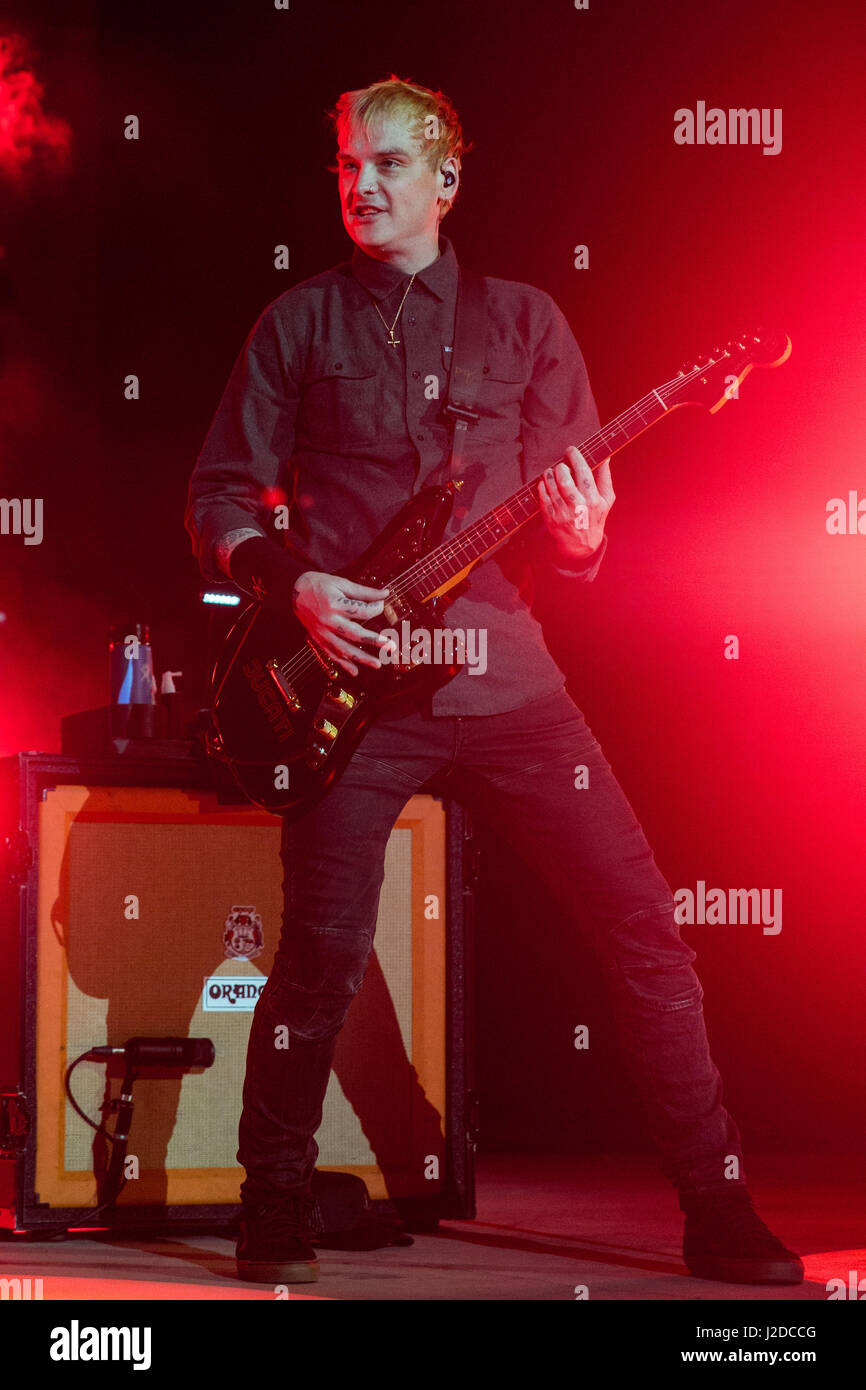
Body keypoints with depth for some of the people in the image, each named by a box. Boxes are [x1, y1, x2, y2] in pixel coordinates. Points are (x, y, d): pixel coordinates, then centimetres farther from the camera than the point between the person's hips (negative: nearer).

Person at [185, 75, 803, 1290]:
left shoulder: (523, 320, 12)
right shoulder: (298, 324, 9)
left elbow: (567, 548, 12)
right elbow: (218, 497, 9)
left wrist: (578, 540, -11)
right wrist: (292, 585, -8)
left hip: (500, 674, 2)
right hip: (352, 679, -1)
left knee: (642, 924, -2)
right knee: (323, 950, -6)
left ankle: (720, 1214, 8)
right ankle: (275, 1215, 15)